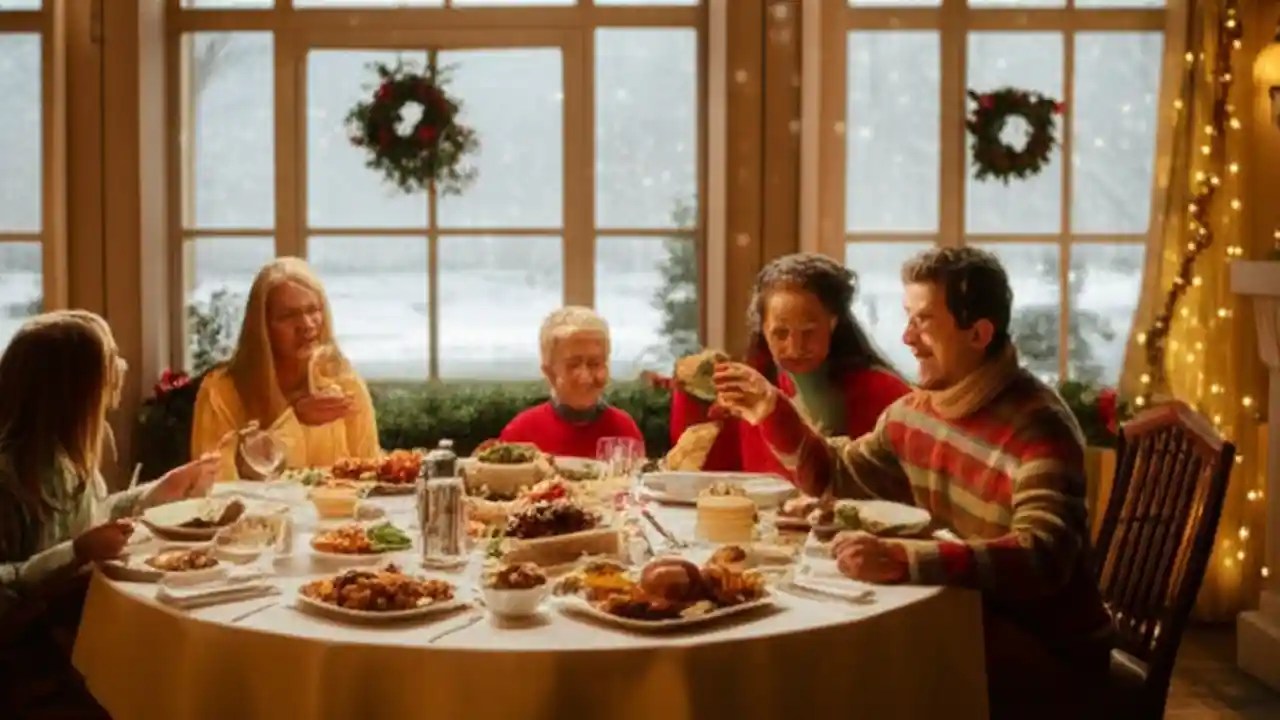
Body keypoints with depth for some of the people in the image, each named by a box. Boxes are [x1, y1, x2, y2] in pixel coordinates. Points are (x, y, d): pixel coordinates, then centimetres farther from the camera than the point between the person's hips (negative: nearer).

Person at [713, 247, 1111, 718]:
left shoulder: (1037, 428, -23)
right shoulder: (915, 410, 2)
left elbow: (1041, 560, -36)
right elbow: (837, 479, 16)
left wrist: (901, 560, -45)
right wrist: (772, 412, -1)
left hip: (1050, 651, -7)